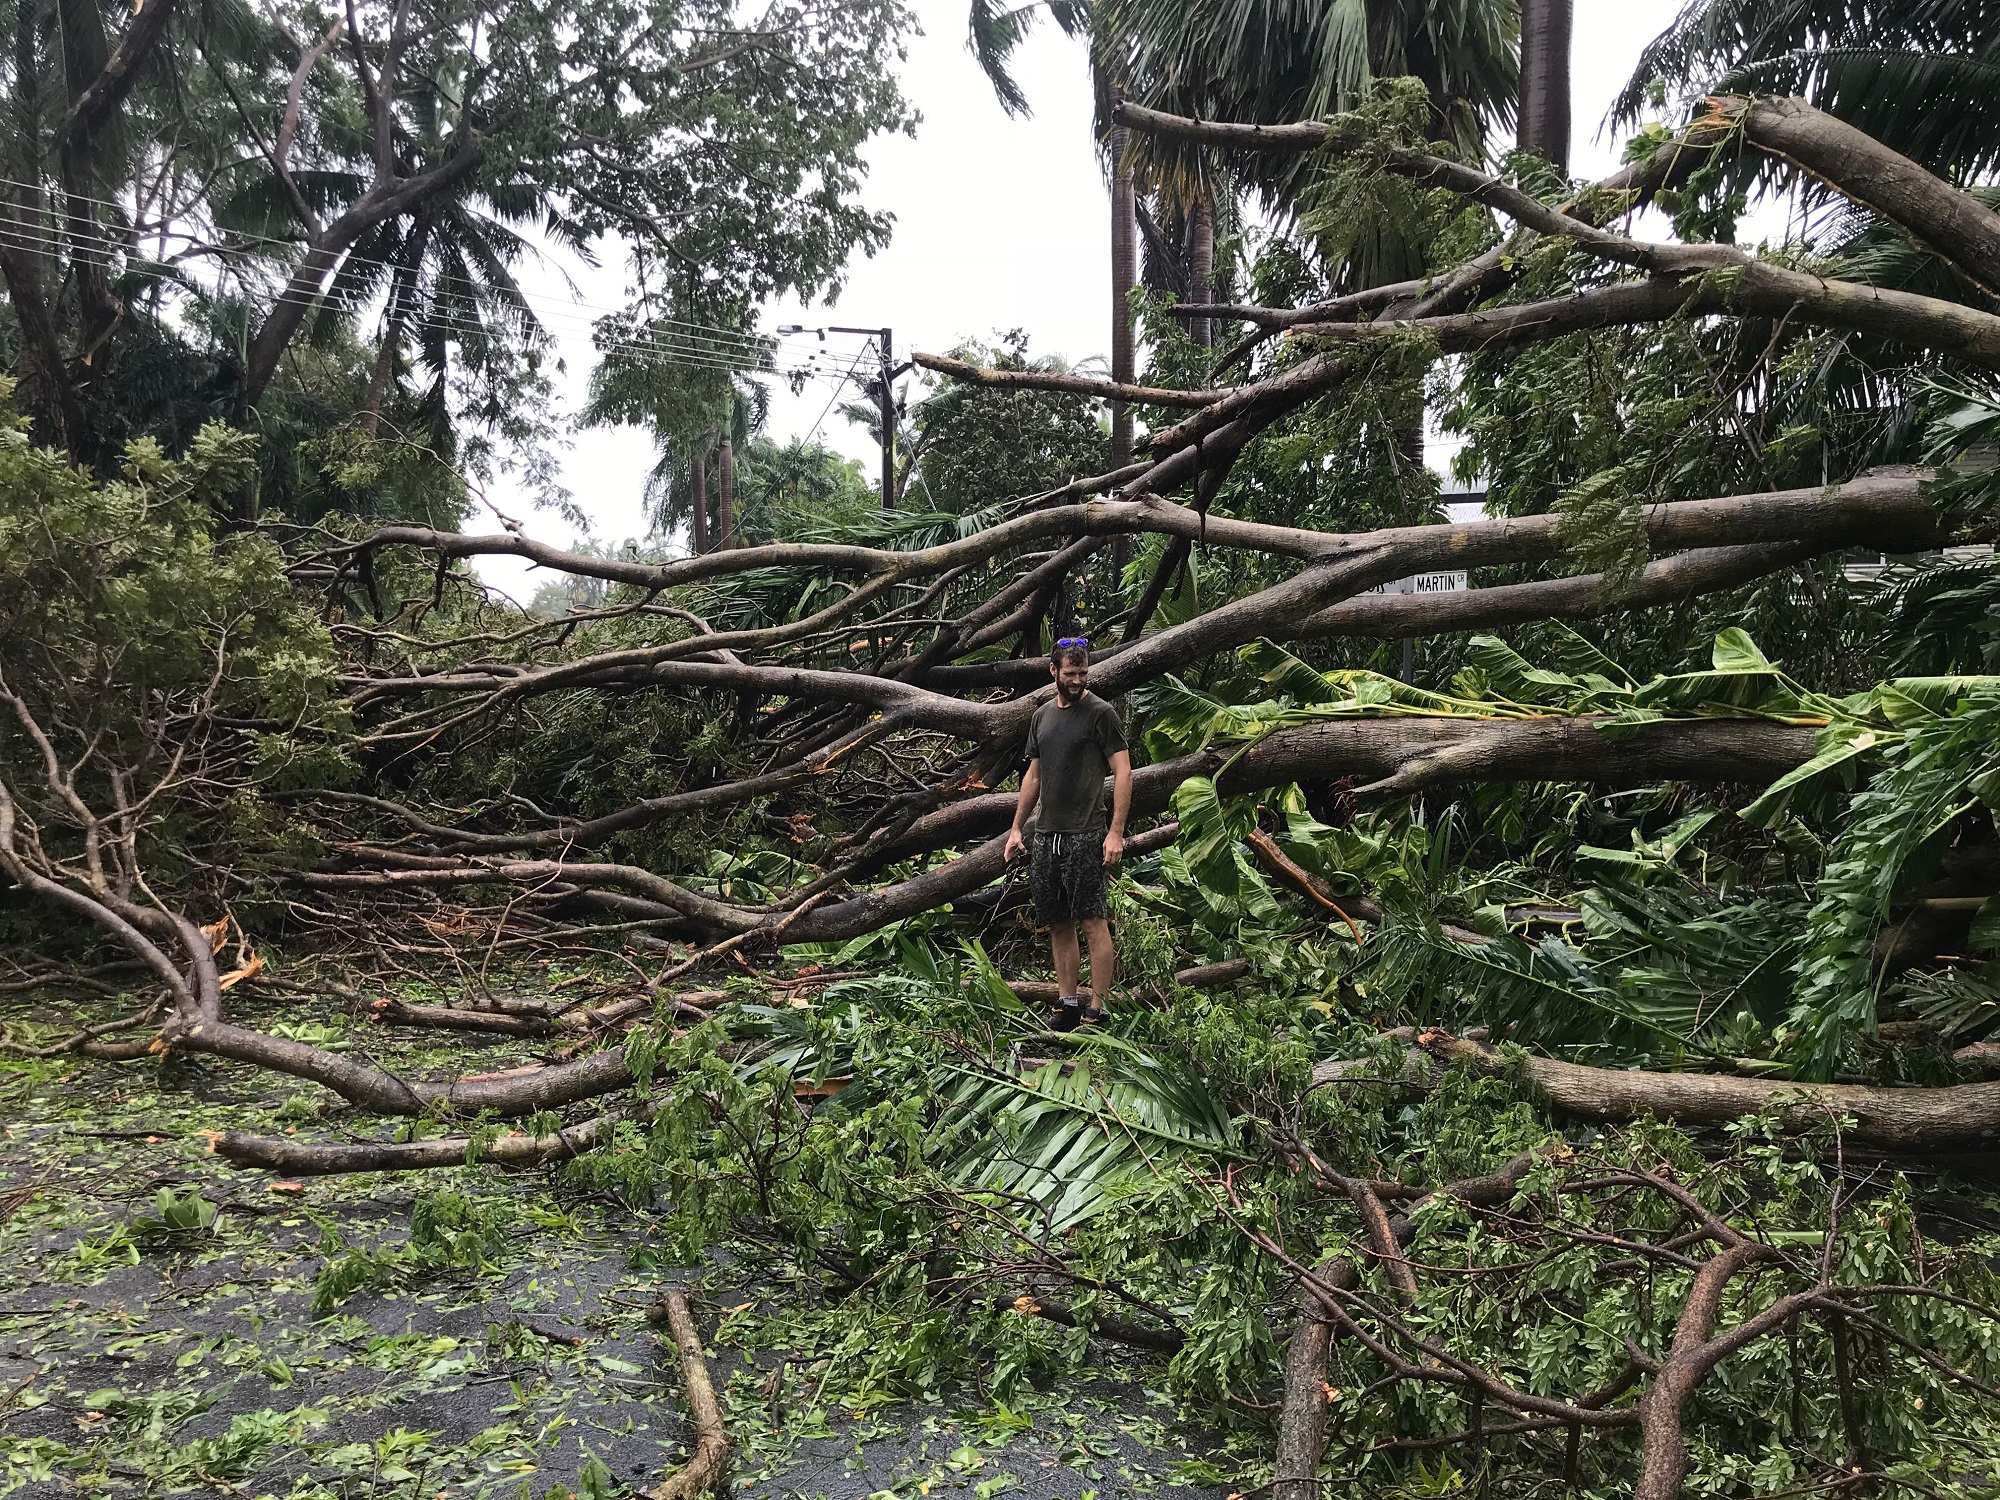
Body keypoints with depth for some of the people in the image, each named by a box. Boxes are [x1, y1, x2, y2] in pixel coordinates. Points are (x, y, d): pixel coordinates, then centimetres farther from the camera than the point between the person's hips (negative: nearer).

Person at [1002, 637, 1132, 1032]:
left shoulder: (1101, 713, -4)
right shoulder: (1042, 715, 15)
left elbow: (1123, 772, -8)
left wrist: (1116, 832, -15)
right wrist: (1016, 828, 17)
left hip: (1085, 836, -7)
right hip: (1046, 836, 7)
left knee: (1093, 922, -7)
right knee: (1058, 924, 10)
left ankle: (1096, 1010, -2)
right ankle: (1068, 1003, 18)